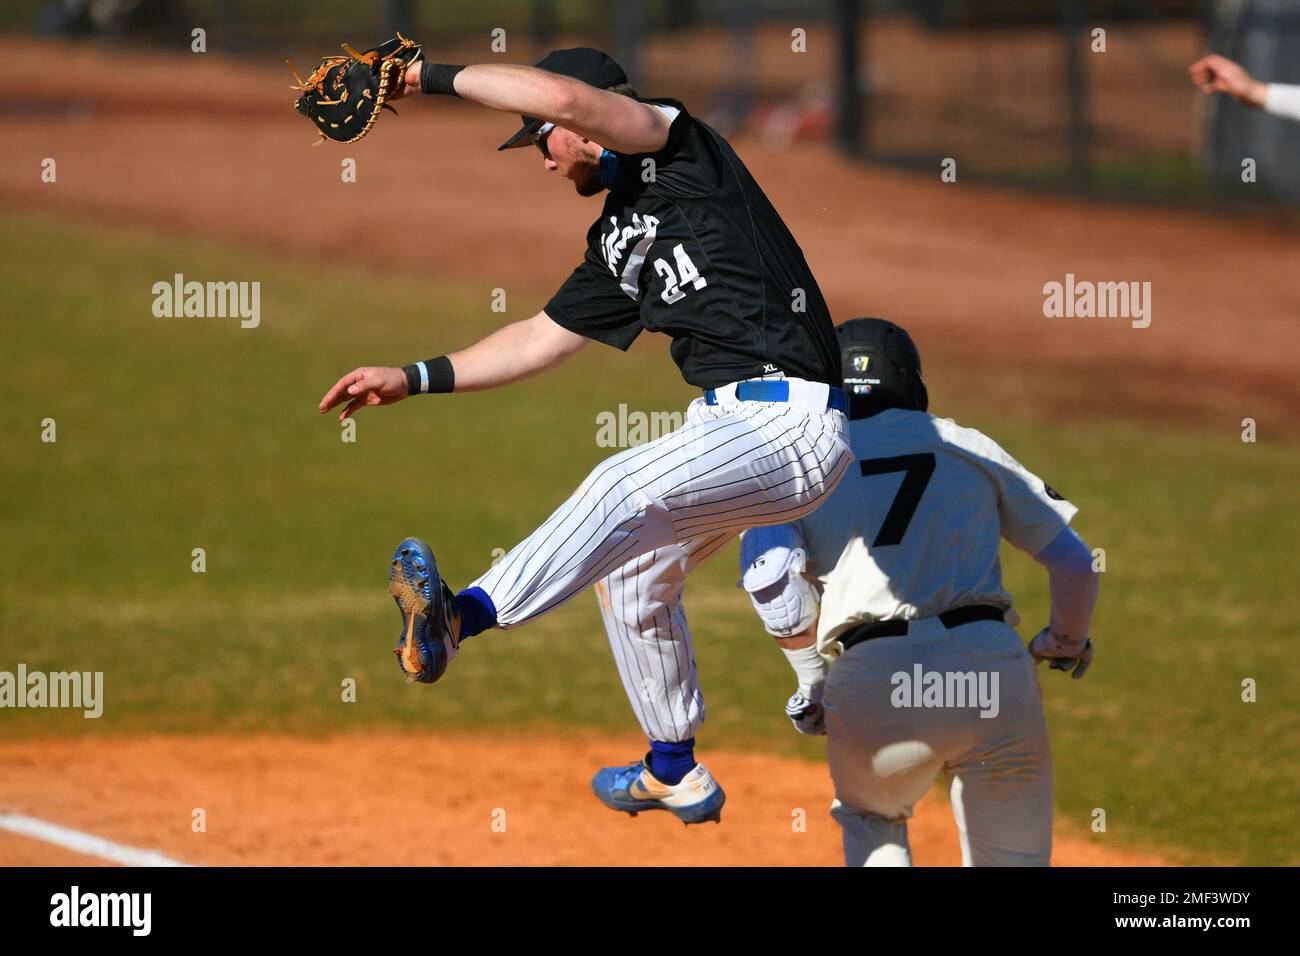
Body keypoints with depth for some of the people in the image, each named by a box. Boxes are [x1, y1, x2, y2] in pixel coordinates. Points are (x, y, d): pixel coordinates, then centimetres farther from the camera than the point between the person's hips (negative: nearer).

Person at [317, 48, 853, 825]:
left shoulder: (683, 152, -7)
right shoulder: (617, 240, 19)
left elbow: (566, 95, -22)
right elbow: (542, 340, 27)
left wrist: (436, 78, -13)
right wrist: (414, 379, 23)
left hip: (791, 423, -11)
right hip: (728, 420, 11)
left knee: (622, 490, -29)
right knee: (632, 570, 25)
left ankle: (462, 615, -46)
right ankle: (675, 774, 37)